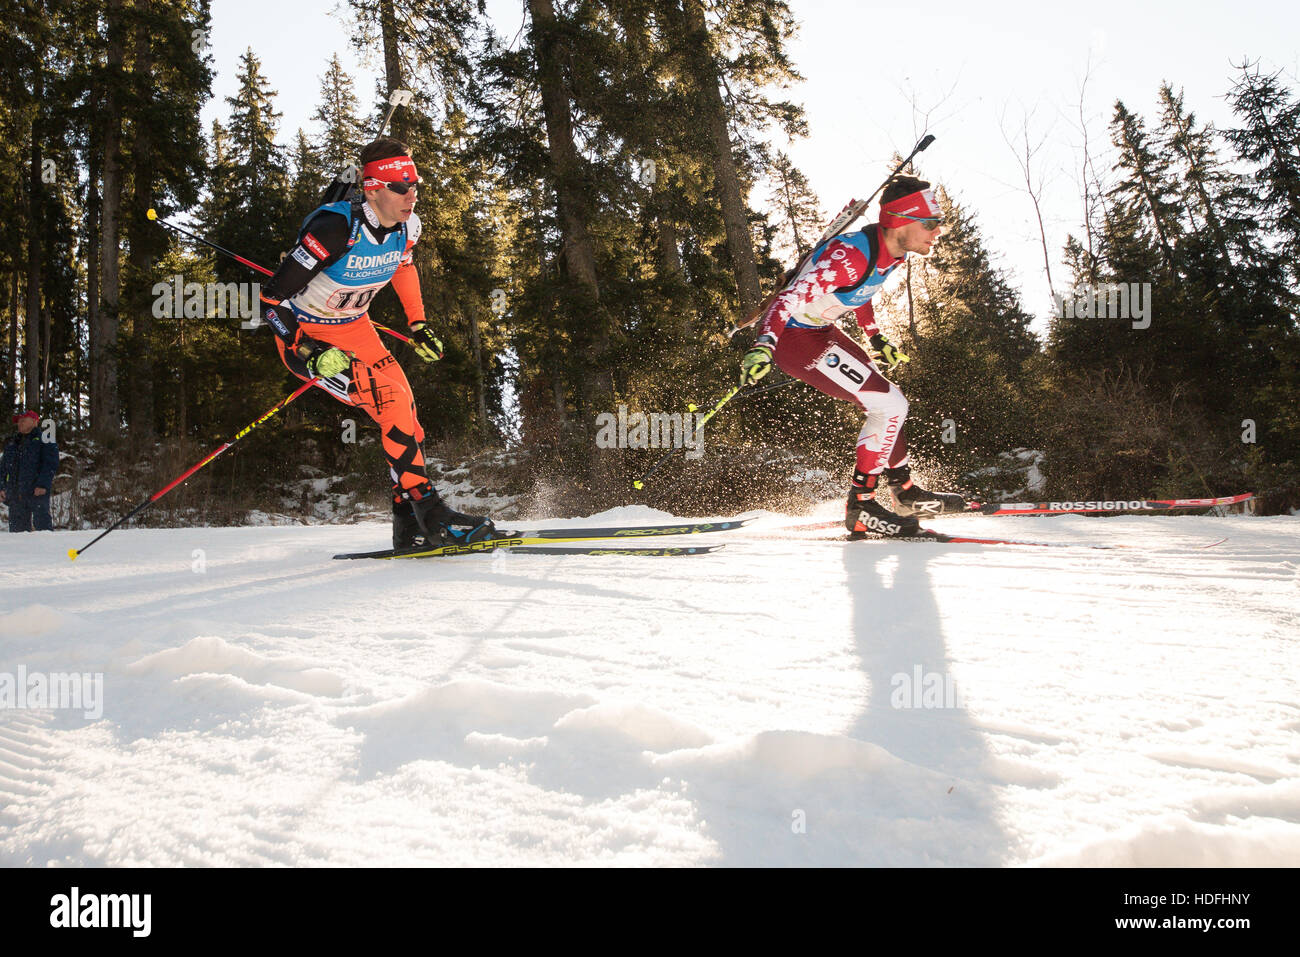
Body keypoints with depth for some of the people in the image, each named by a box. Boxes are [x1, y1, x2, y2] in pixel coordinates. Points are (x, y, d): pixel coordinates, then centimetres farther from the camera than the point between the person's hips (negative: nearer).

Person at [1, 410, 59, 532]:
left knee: (42, 523, -13)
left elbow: (51, 464, -6)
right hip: (14, 493, 6)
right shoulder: (11, 442, 24)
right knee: (17, 526, 4)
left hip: (37, 491, -6)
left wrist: (43, 484, -17)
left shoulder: (44, 440, 4)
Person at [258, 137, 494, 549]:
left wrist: (419, 325, 13)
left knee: (404, 409, -3)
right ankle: (432, 516, -17)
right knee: (392, 403, -21)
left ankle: (409, 526, 5)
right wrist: (312, 355, -31)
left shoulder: (406, 226, -10)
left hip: (355, 330, 7)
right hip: (304, 338, -7)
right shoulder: (336, 228, -30)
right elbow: (271, 299, -25)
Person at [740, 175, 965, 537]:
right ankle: (860, 507, -5)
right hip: (795, 338, -10)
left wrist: (877, 339, 24)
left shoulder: (892, 250, 0)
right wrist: (764, 346, -49)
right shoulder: (851, 255, -29)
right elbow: (791, 297, -36)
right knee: (890, 405, -14)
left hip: (823, 331, 10)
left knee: (887, 403, 17)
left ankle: (906, 492, 33)